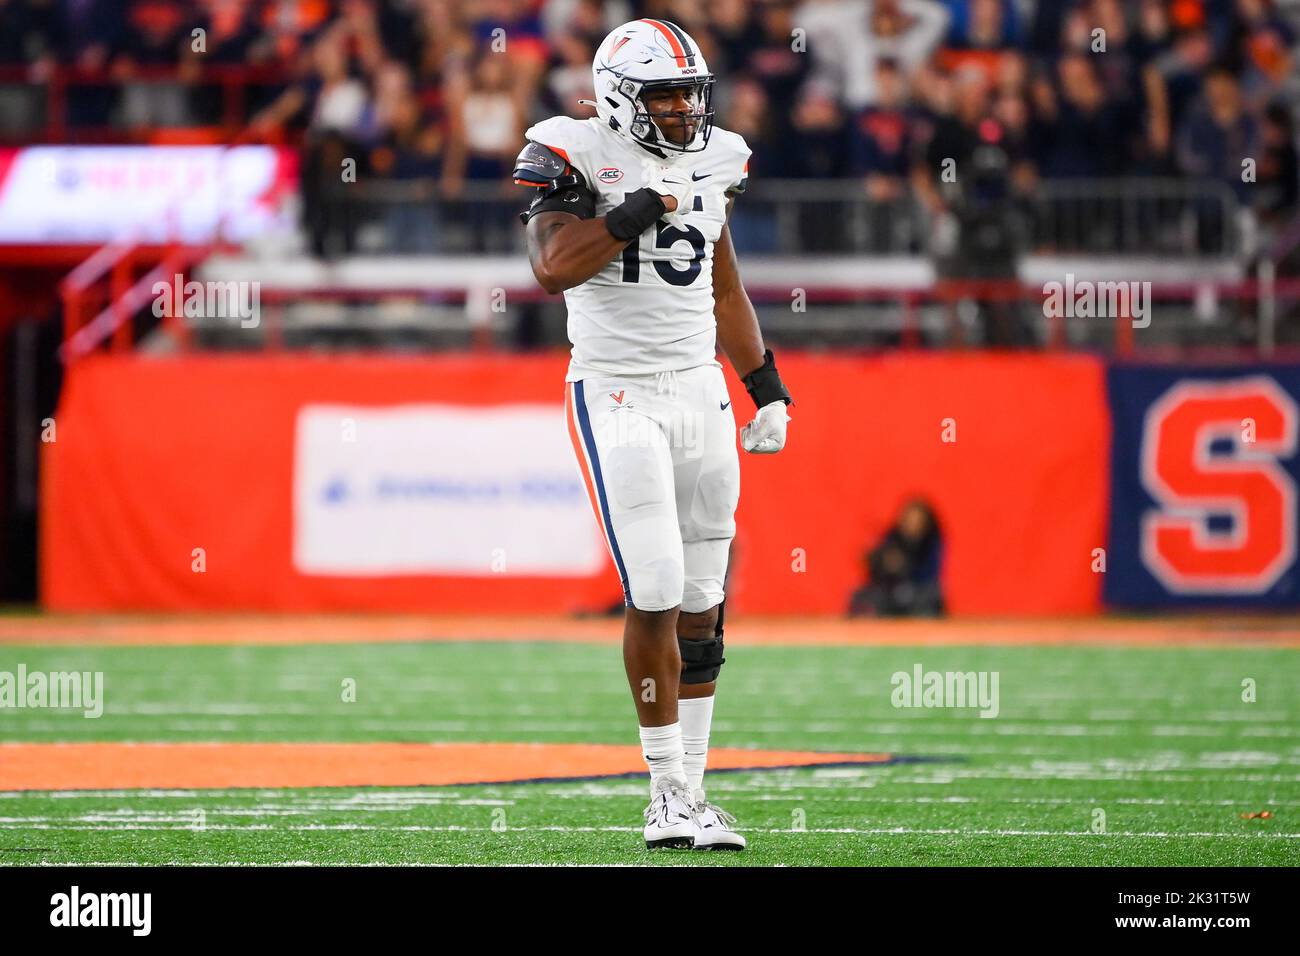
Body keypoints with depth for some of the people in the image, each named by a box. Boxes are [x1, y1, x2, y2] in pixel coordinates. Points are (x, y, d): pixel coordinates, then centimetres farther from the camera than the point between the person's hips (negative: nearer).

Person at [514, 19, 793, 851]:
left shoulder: (713, 161, 11)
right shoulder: (584, 158, -7)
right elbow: (552, 269, -19)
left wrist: (769, 392, 18)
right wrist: (633, 213, -22)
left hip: (700, 390, 6)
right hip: (618, 398, -6)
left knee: (703, 604, 5)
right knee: (656, 600, -11)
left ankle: (691, 792, 11)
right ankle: (666, 798, -2)